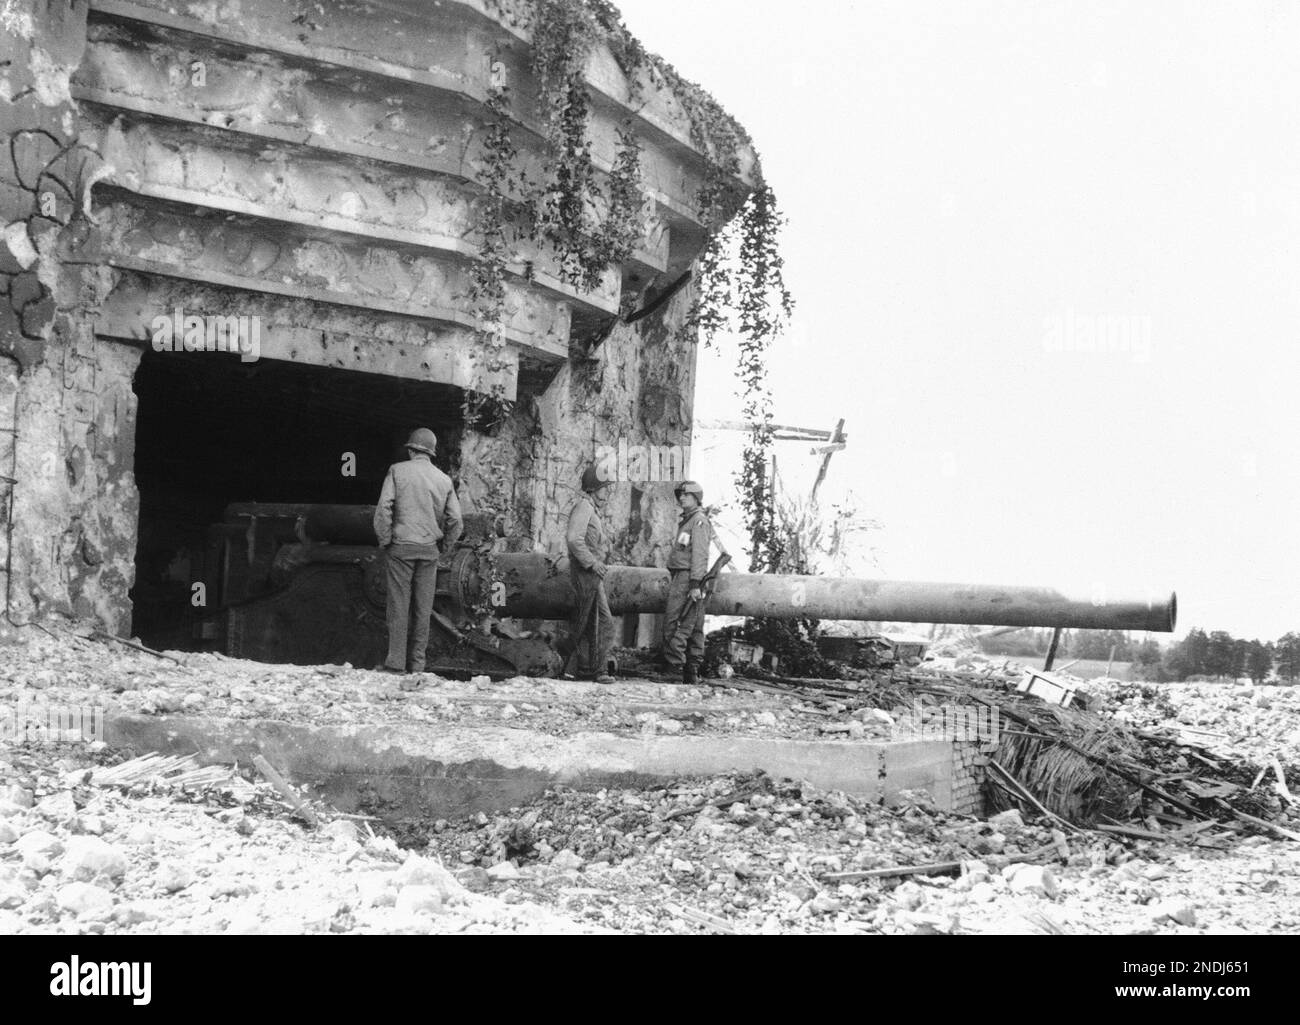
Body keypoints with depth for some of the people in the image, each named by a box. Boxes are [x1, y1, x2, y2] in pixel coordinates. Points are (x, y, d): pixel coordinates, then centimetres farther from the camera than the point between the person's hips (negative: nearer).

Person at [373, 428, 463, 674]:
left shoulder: (398, 471, -2)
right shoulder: (444, 480, 6)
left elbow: (383, 508, -10)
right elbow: (456, 520, 4)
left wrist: (384, 540, 0)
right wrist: (445, 544, 17)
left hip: (401, 546, -2)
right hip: (429, 550, 2)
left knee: (399, 605, 0)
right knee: (423, 608, 7)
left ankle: (396, 661, -4)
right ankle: (417, 663, 8)